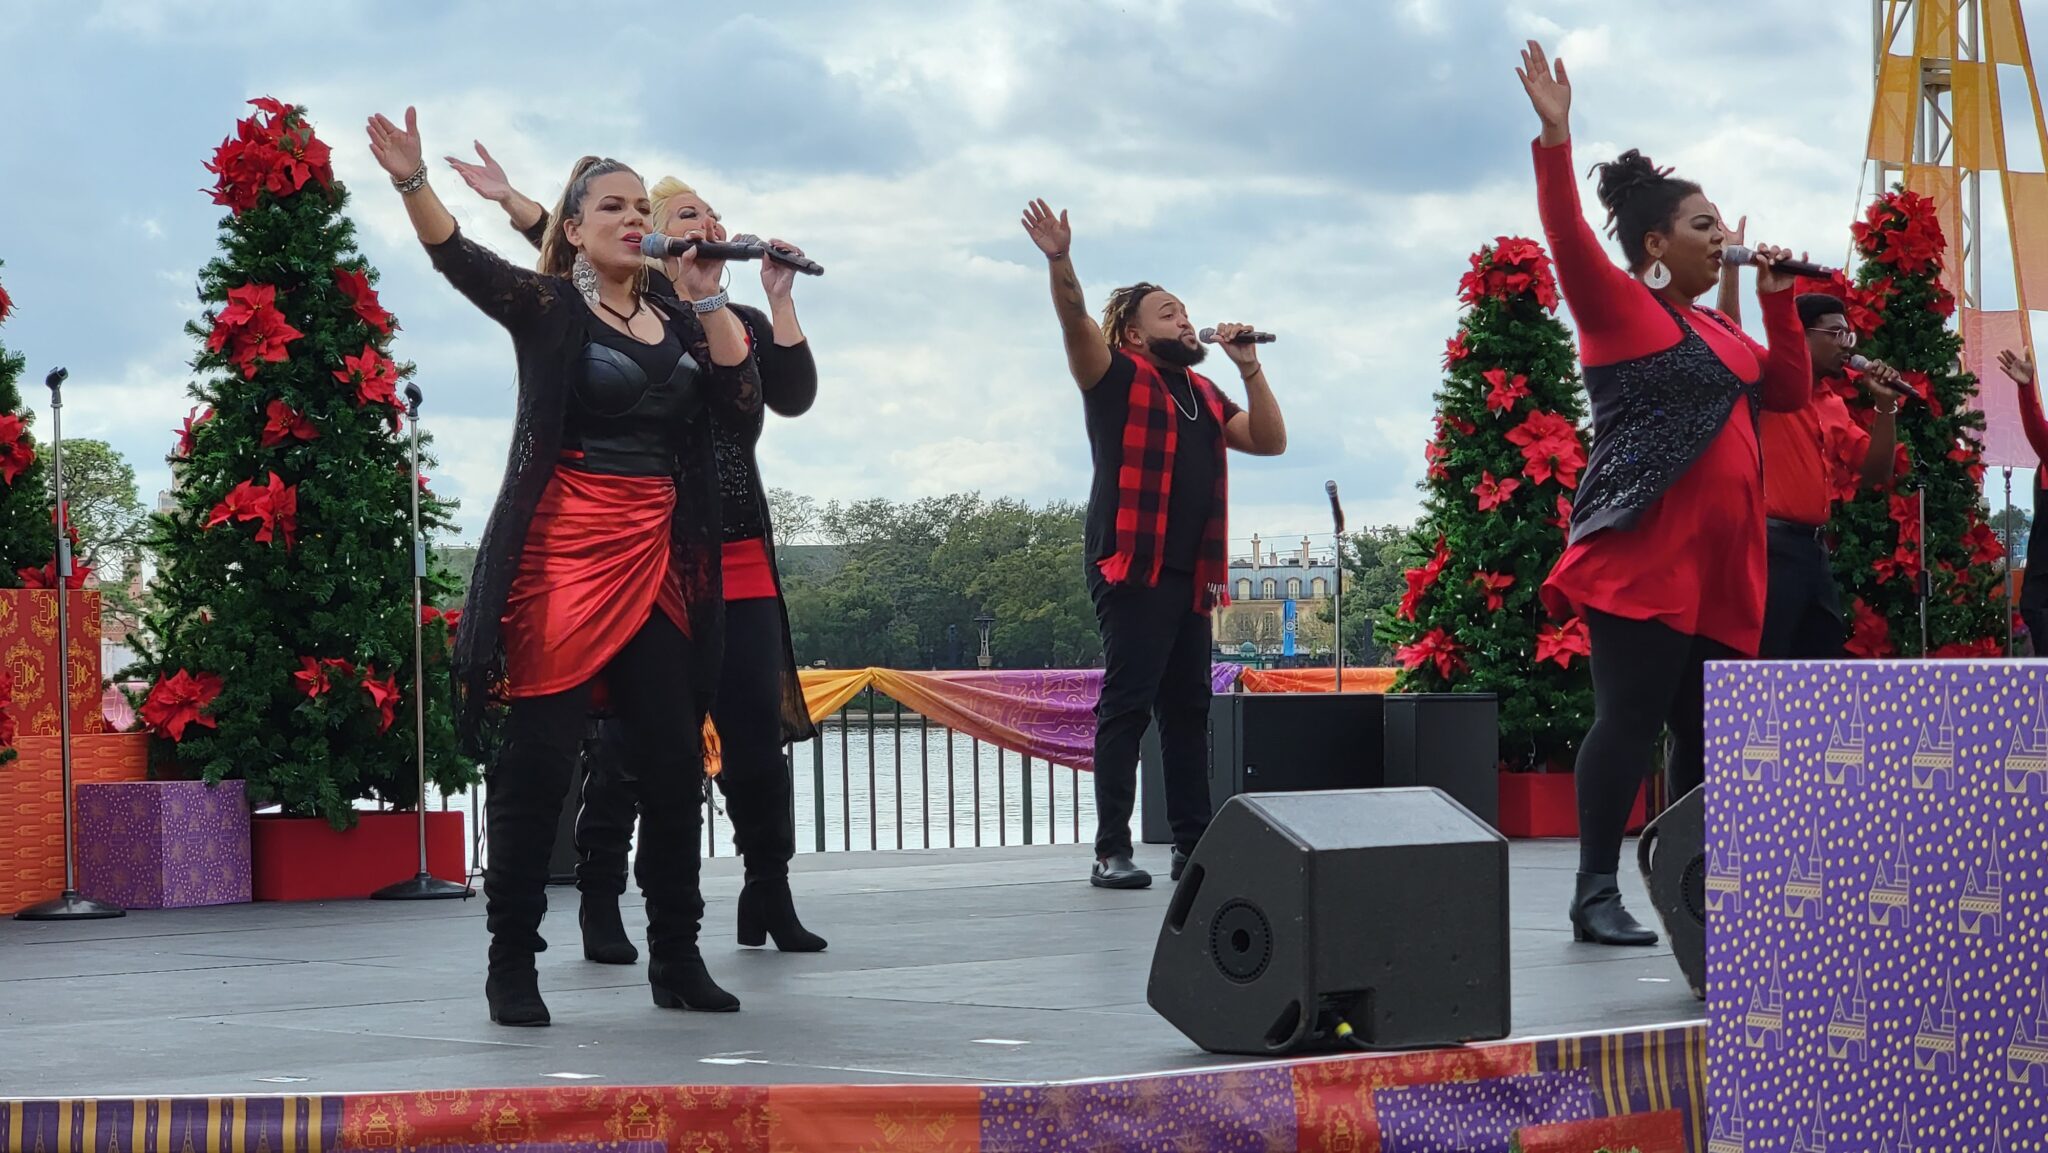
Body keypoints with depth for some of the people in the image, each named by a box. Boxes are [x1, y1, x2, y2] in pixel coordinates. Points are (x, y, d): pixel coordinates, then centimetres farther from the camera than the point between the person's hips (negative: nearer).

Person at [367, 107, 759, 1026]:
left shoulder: (676, 321, 14)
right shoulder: (548, 307, -2)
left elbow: (741, 398, 5)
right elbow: (463, 262, -18)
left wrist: (708, 300, 2)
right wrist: (413, 183, -34)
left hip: (655, 560, 6)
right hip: (562, 551, -5)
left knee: (675, 759, 5)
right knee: (538, 759, -5)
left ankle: (677, 959, 15)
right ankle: (511, 964, 3)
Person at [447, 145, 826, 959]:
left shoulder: (747, 325, 15)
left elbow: (796, 398, 1)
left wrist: (782, 302, -6)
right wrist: (515, 204, -29)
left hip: (739, 563, 4)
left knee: (759, 737, 4)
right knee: (627, 737, -5)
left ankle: (769, 898, 16)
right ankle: (599, 904, 4)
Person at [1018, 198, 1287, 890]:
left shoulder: (1203, 394, 21)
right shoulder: (1116, 376, 2)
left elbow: (1270, 441, 17)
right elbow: (1075, 321, -16)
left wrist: (1249, 368, 7)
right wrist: (1060, 264, -34)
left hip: (1191, 571, 7)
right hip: (1130, 566, -7)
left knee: (1188, 708, 8)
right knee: (1127, 705, -9)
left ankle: (1193, 845, 12)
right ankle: (1111, 852, -8)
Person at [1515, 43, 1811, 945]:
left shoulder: (1717, 331, 22)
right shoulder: (1619, 306, -1)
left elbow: (1790, 389, 28)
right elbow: (1567, 236, -15)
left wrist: (1778, 301, 17)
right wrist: (1556, 137, -24)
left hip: (1720, 568, 8)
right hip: (1643, 561, -8)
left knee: (1705, 733, 7)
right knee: (1630, 721, -10)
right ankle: (1596, 895, -7)